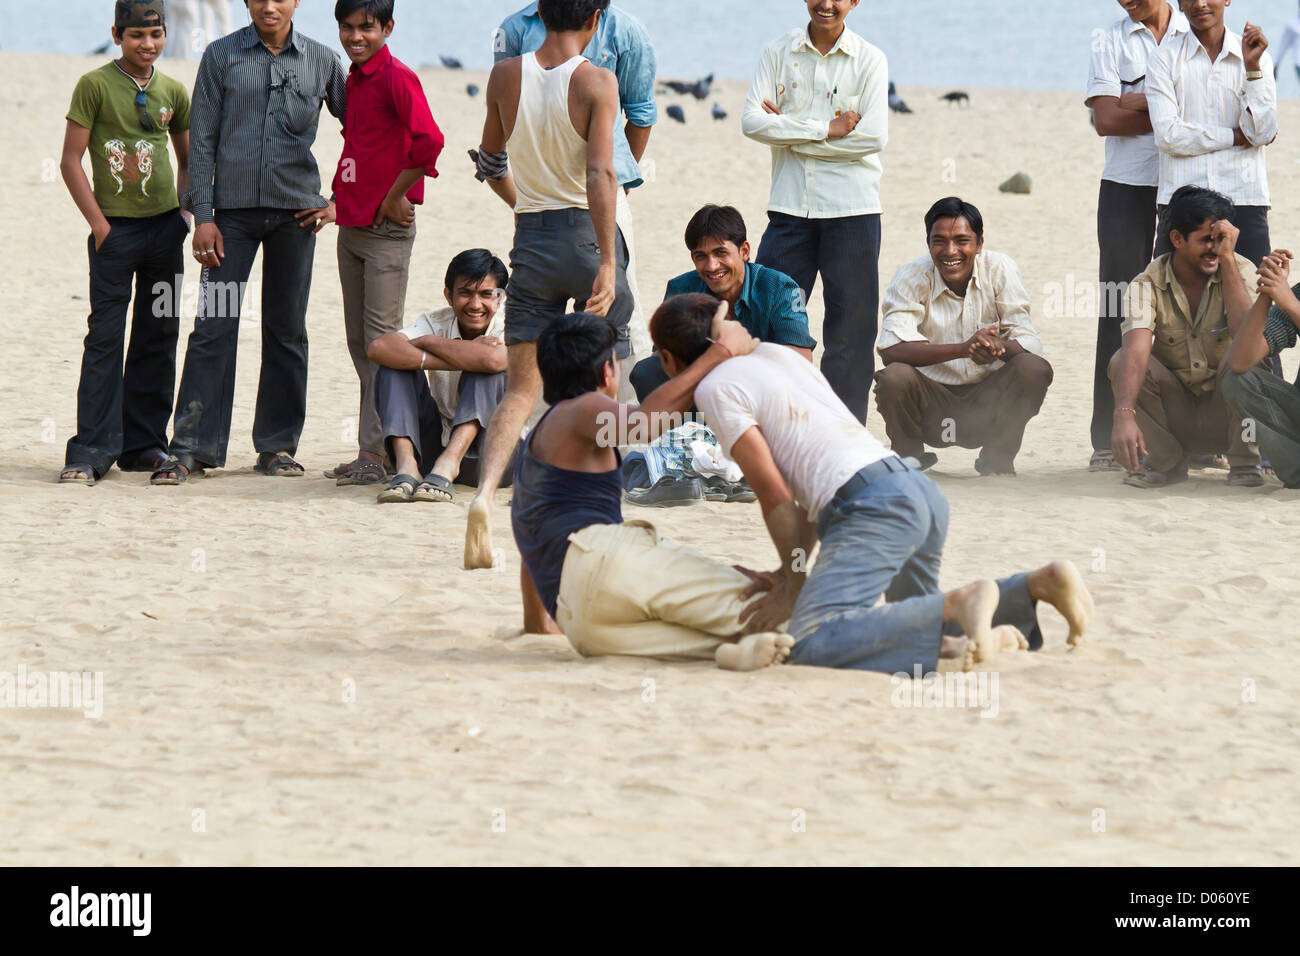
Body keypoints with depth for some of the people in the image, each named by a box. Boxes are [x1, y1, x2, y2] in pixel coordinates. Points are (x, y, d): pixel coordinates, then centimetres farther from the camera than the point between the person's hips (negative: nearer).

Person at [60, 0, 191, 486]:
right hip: (115, 228, -5)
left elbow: (189, 160, 19)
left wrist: (183, 214, 5)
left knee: (158, 335, 7)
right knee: (105, 337, -7)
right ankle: (91, 451, -7)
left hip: (165, 227, 5)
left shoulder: (173, 92, 7)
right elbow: (71, 160, -6)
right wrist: (99, 224, -11)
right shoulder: (95, 86, -6)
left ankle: (144, 444, 15)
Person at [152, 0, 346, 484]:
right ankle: (191, 447, -4)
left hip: (296, 209, 1)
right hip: (234, 210, -1)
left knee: (287, 330, 6)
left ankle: (278, 445, 14)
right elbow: (202, 141, 2)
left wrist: (340, 199, 10)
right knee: (213, 326, -5)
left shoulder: (322, 60, 6)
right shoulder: (221, 57, 3)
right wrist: (202, 216, -5)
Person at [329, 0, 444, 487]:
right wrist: (338, 201, 17)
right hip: (351, 225, 9)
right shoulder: (353, 81, 15)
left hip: (387, 229, -9)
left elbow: (429, 141, -26)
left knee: (381, 341, -8)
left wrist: (393, 199, -17)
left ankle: (376, 454, -7)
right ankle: (373, 451, 14)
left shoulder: (397, 78, -13)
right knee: (358, 342, 10)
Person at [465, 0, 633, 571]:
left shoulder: (506, 77, 2)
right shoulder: (596, 82, -10)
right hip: (587, 232, -3)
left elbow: (491, 161, 18)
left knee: (521, 388, 4)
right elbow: (600, 174, -20)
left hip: (531, 239, 3)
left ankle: (485, 493, -21)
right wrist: (607, 264, -22)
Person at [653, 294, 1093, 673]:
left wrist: (793, 586, 7)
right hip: (923, 489, 9)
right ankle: (1041, 583, 10)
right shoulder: (778, 354, 28)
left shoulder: (716, 389, 3)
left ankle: (958, 605, -30)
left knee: (810, 647, -22)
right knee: (916, 613, 32)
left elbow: (775, 495, -3)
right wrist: (786, 577, 21)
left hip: (873, 505, -9)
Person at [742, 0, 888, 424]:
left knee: (850, 325, 2)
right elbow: (753, 120, -5)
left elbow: (873, 137, -9)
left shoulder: (869, 60, 2)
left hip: (851, 210, -1)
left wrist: (788, 130, -8)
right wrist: (826, 129, -12)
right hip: (790, 208, 1)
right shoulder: (779, 53, 7)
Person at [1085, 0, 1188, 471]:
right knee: (1120, 309, -2)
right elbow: (1106, 119, -4)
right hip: (1127, 186, 0)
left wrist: (1132, 103, -12)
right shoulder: (1110, 43, 7)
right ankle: (1109, 440, 0)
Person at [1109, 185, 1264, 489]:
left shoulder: (1241, 272, -11)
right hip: (1176, 416, 1)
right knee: (1122, 361, -23)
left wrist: (1227, 261, -29)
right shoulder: (1148, 285, -12)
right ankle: (1165, 460, -6)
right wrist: (1124, 415, -47)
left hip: (1226, 414, -1)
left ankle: (1244, 462, -11)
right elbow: (1136, 351, -29)